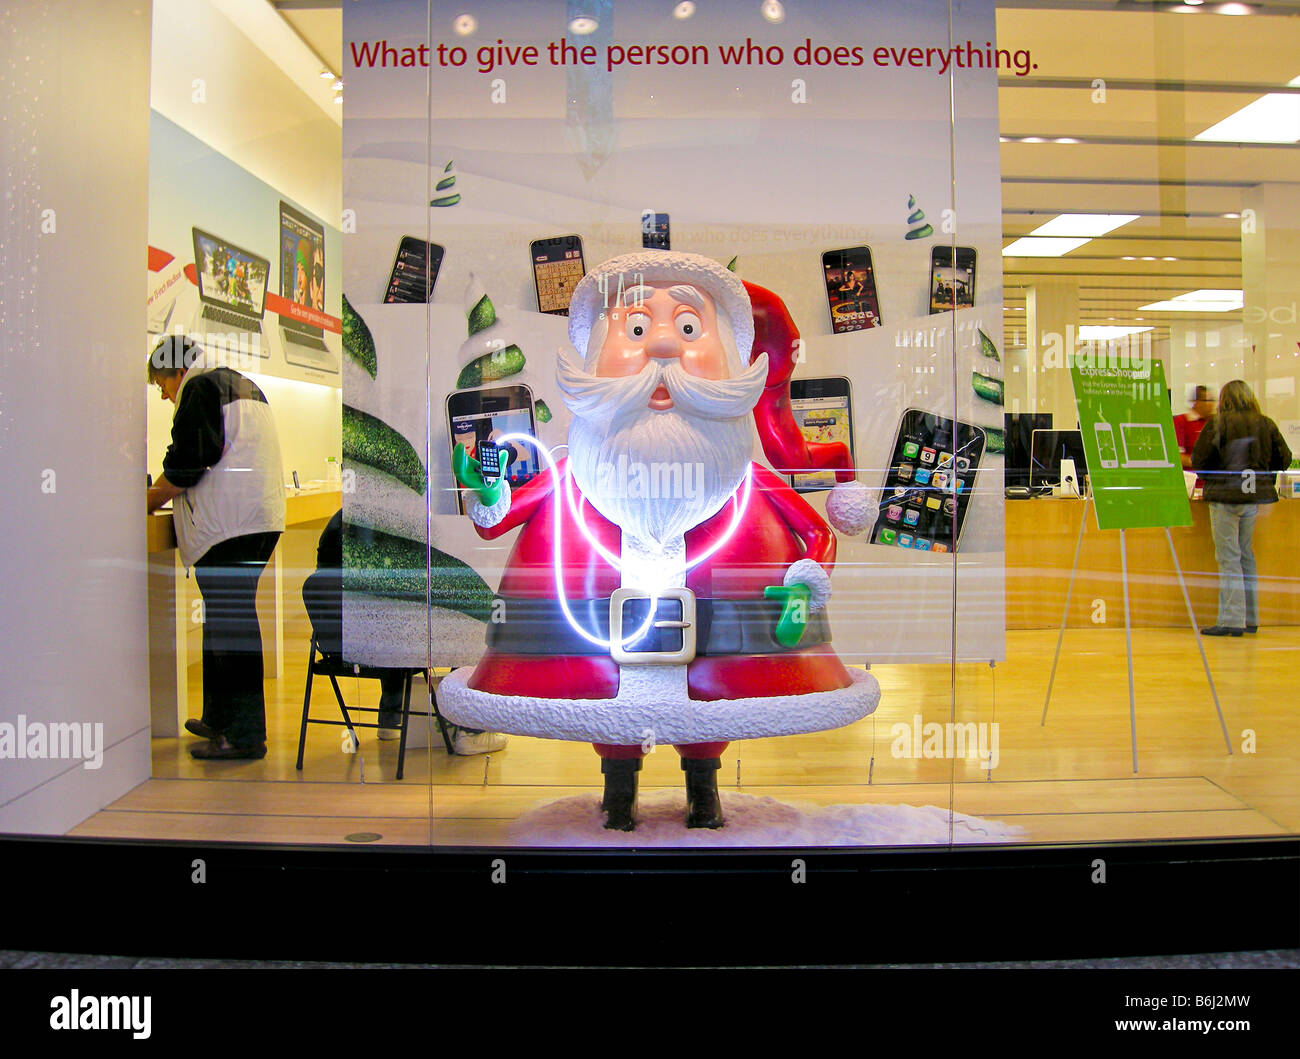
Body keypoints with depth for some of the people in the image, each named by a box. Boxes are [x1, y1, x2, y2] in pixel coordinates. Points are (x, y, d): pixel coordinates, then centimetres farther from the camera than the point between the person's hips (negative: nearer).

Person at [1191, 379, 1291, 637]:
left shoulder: (1217, 423, -9)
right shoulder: (1266, 424, 5)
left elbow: (1199, 459, -11)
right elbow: (1284, 459, 10)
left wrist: (1209, 479, 7)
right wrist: (1262, 477, 19)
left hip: (1225, 494, -5)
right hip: (1255, 497, 6)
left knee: (1228, 557, -3)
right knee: (1246, 555, 16)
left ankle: (1231, 620, -5)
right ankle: (1251, 618, 21)